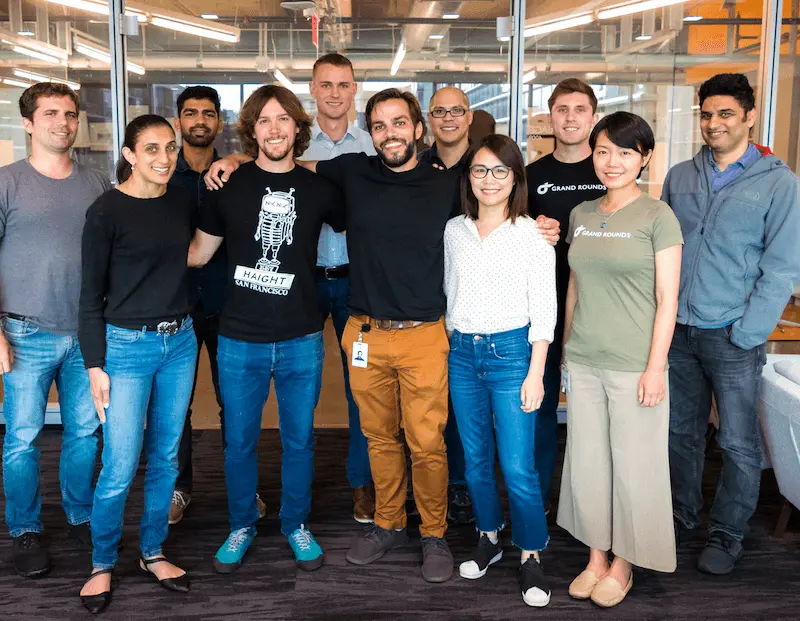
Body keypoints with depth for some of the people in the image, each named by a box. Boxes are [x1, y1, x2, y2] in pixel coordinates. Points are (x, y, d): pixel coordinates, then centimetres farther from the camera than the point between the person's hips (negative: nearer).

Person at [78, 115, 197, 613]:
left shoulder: (182, 201, 4)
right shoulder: (107, 211, -10)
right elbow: (91, 295, -7)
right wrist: (96, 365, -9)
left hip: (180, 342, 5)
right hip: (127, 347, -5)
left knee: (165, 458, 13)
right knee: (120, 469, -1)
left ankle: (153, 553, 30)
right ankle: (103, 564, 21)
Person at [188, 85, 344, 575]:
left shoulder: (319, 189, 2)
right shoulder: (229, 186, 1)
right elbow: (198, 253, 8)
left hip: (301, 340, 0)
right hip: (240, 339, 0)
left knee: (299, 440, 12)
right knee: (239, 441, 11)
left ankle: (297, 525, 33)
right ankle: (242, 526, 32)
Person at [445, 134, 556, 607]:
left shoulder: (532, 235, -5)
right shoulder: (454, 231, 7)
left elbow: (543, 309, -6)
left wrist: (535, 373, -11)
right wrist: (452, 345, 12)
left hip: (511, 352, -4)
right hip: (462, 354, 4)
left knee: (518, 467, -5)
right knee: (476, 459, 13)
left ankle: (531, 556, 14)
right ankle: (489, 539, 32)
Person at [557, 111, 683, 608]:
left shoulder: (658, 217, -6)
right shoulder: (581, 215, 9)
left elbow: (667, 300, -8)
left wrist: (656, 367, -12)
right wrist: (566, 353, 14)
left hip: (634, 364, -5)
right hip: (583, 362, 5)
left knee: (632, 465, 6)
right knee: (586, 461, 12)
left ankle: (623, 565, 24)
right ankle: (596, 557, 28)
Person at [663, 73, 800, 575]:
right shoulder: (679, 178, 8)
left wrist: (745, 334, -13)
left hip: (733, 338, -4)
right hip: (678, 331, 4)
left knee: (739, 443, 6)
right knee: (682, 431, 15)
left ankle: (728, 534, 22)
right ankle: (682, 515, 33)